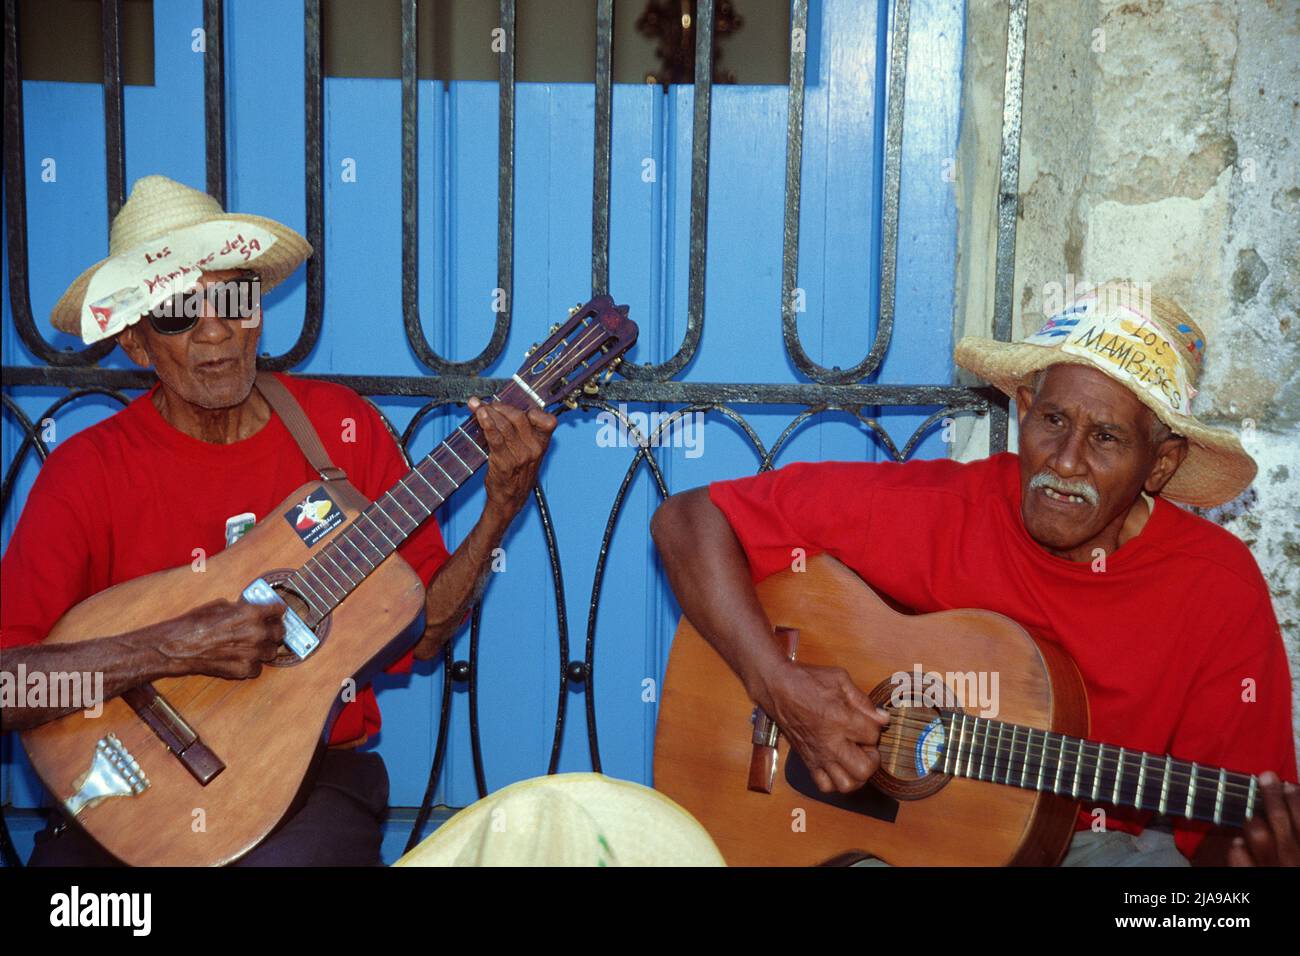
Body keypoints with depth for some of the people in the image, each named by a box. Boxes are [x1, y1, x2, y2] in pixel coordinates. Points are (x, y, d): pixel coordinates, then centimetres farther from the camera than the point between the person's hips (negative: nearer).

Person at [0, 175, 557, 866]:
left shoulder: (340, 424, 2)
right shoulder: (87, 471, -6)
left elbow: (419, 633, 4)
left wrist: (502, 510, -8)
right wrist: (173, 650, -23)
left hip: (320, 765, 1)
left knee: (291, 857, -30)